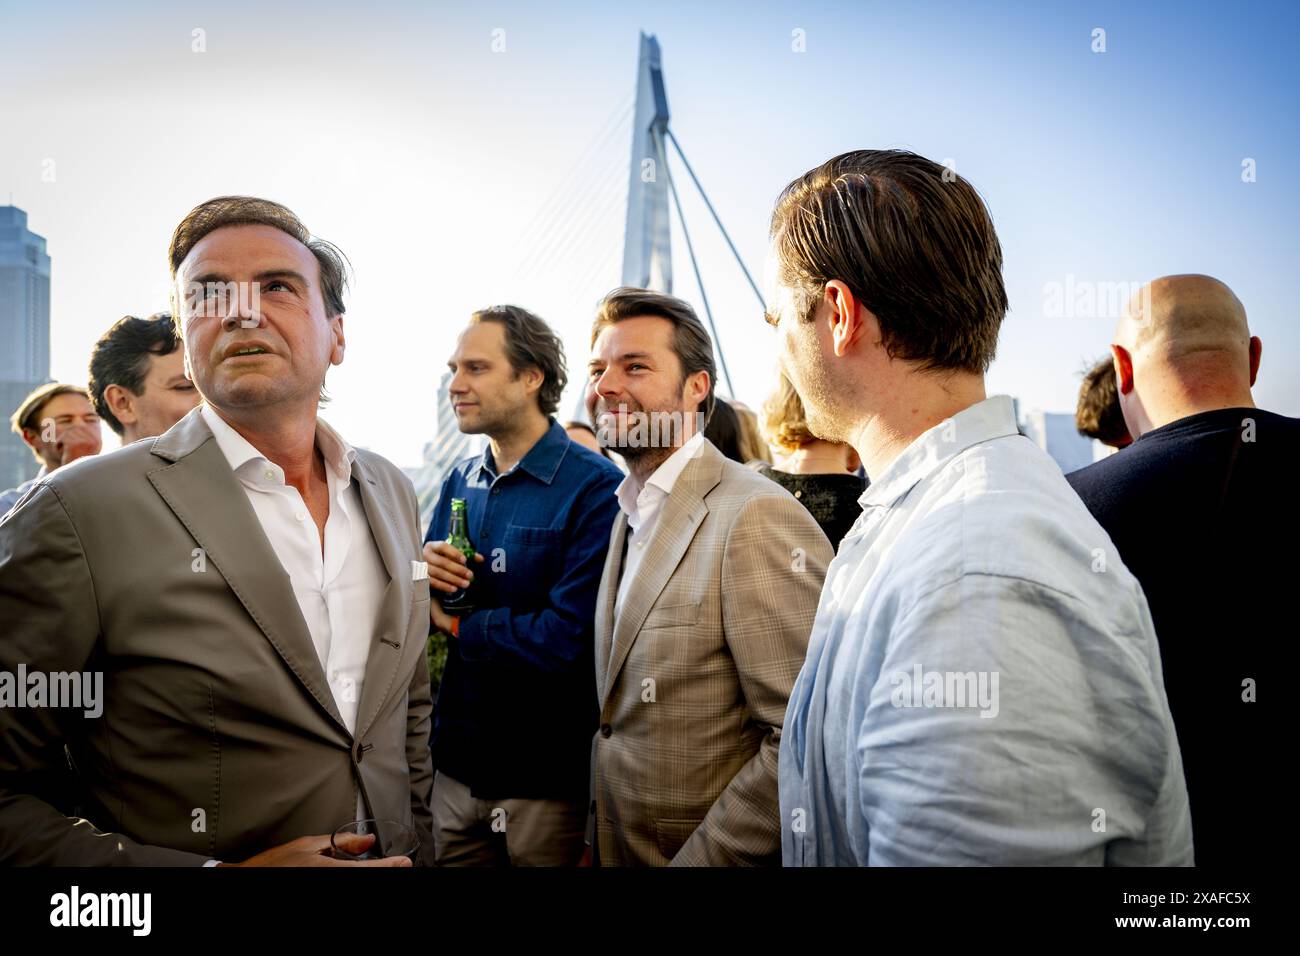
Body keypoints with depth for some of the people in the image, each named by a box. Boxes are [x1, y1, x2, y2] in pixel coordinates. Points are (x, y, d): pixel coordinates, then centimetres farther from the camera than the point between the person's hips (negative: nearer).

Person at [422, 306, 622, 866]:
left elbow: (568, 640, -25)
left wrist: (454, 624, -11)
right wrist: (421, 574, -13)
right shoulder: (461, 481, 7)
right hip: (456, 763, 6)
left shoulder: (596, 489, -16)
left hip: (551, 778, -6)